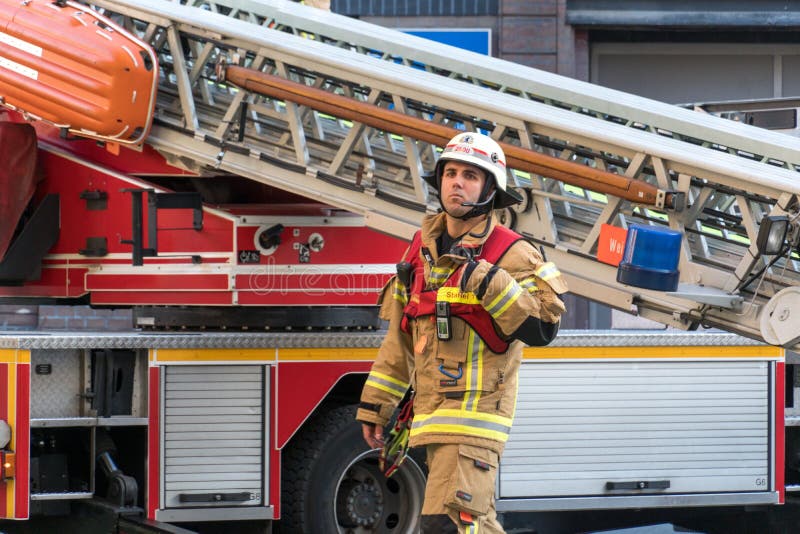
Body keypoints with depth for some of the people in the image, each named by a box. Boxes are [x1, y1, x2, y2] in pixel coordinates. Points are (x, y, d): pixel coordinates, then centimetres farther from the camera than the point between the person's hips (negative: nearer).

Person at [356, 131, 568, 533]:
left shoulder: (510, 255, -7)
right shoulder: (422, 250, 13)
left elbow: (542, 329, -17)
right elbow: (400, 337, 18)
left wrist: (491, 284, -25)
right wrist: (375, 405, 16)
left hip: (475, 409, -7)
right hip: (432, 414, 7)